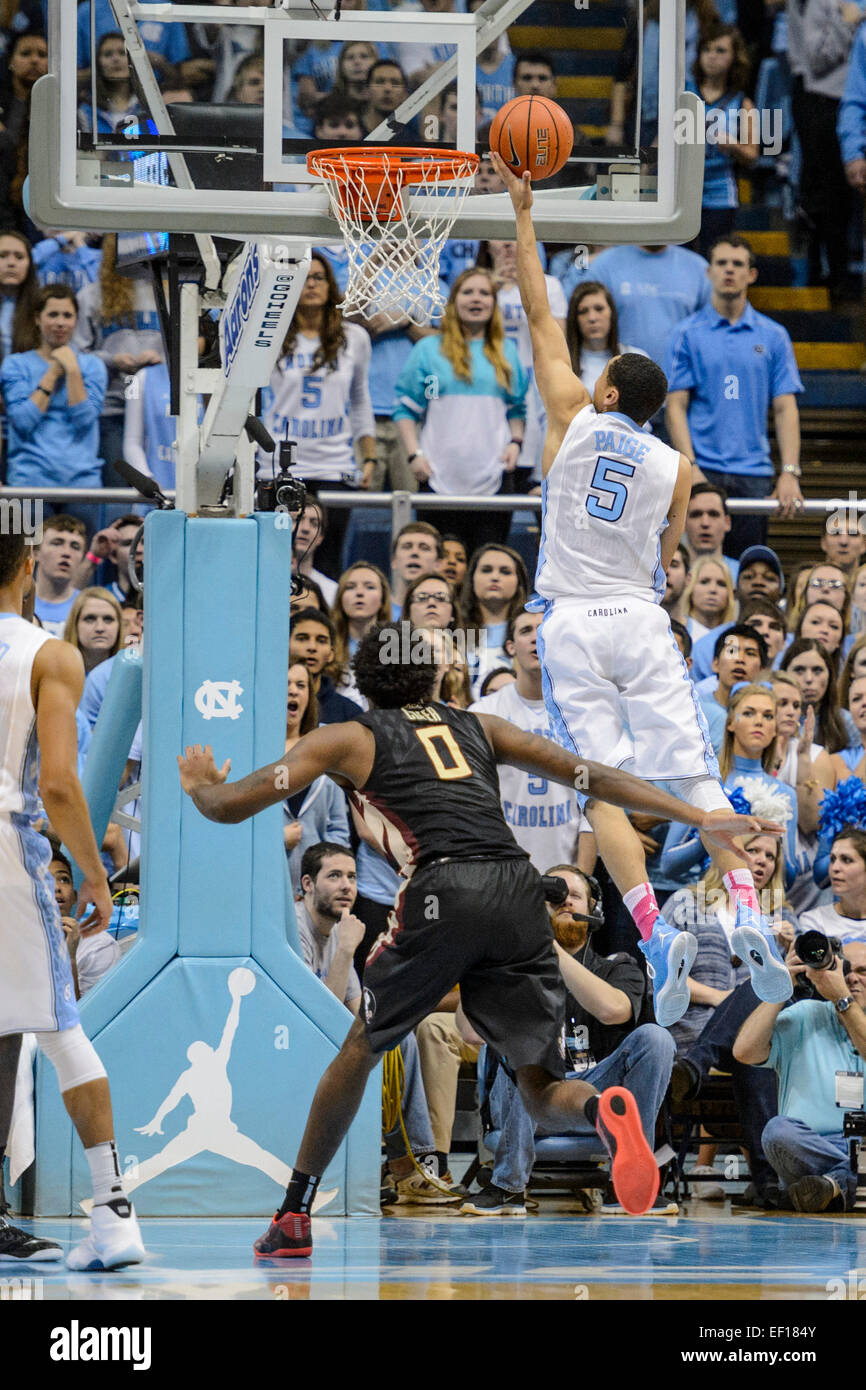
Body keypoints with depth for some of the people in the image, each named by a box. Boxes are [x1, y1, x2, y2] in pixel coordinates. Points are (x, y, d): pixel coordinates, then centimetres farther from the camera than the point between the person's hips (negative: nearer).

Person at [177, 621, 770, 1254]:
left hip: (443, 893, -3)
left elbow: (229, 806, 18)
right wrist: (697, 817, 27)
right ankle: (604, 1111, -27)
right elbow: (593, 777, 24)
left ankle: (294, 1216, 20)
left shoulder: (348, 739, 20)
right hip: (520, 890, 3)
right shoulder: (479, 727, 30)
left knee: (362, 1050, 20)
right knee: (541, 1089, 8)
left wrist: (203, 782, 42)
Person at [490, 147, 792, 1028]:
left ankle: (654, 934, -22)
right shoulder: (674, 467, 5)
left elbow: (539, 317, 6)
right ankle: (747, 911, -18)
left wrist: (522, 214, 12)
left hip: (572, 624, -2)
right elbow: (663, 558, 14)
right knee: (695, 775, 0)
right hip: (641, 622, 2)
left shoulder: (574, 419, 1)